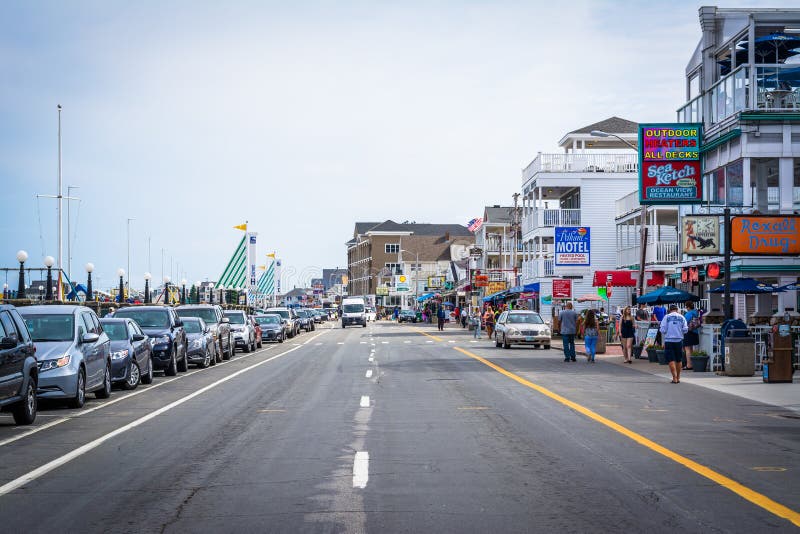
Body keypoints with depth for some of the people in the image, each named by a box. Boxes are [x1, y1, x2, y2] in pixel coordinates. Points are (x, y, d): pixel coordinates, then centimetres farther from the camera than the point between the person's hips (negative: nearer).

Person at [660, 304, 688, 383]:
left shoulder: (666, 317, -3)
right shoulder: (682, 317, 3)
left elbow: (663, 329, -7)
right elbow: (685, 329, 0)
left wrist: (663, 335, 14)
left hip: (669, 340, -2)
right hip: (679, 340, 2)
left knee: (671, 360, -2)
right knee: (678, 360, 14)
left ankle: (674, 378, -12)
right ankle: (678, 378, 21)